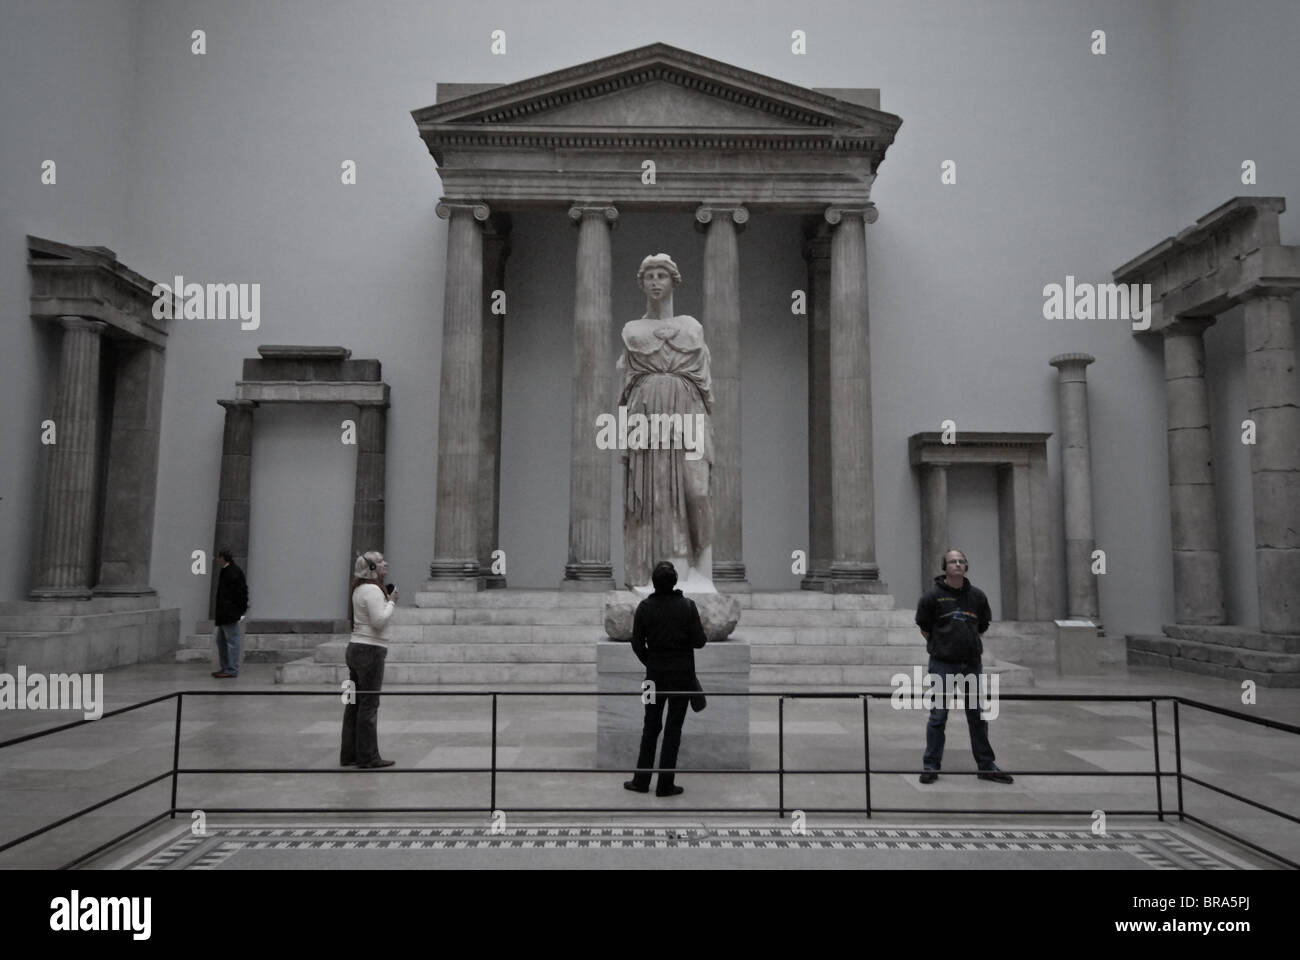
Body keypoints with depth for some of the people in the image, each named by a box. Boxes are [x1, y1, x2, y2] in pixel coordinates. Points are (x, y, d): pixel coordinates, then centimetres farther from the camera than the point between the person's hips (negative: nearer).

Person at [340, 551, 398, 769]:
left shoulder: (360, 589, 17)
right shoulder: (373, 590, -14)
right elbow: (379, 621, -20)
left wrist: (388, 600, 13)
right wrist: (391, 602, -9)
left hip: (356, 648, 10)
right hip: (370, 650, -10)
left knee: (355, 703, 12)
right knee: (369, 704, -4)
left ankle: (349, 755, 19)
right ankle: (368, 757, 2)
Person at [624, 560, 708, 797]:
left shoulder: (645, 607, -6)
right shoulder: (687, 605, -10)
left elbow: (637, 644, -4)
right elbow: (699, 641, -10)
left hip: (655, 673, 2)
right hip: (682, 673, -2)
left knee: (650, 727, 15)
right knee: (673, 729, 6)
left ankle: (641, 780, 18)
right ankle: (665, 784, 8)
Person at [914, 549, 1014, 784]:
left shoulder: (977, 595, 6)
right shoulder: (933, 595, -5)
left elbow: (982, 626, 19)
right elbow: (924, 627, 4)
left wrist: (971, 645, 12)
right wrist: (940, 647, 2)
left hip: (972, 664, 4)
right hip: (943, 665, -4)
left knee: (978, 716, 10)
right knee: (938, 715, -1)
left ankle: (986, 766, 19)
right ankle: (931, 766, 8)